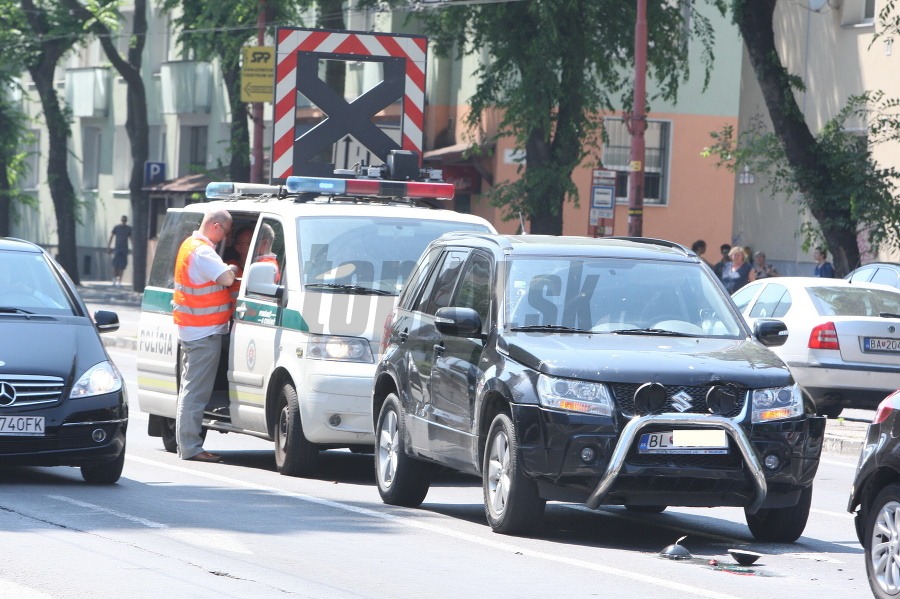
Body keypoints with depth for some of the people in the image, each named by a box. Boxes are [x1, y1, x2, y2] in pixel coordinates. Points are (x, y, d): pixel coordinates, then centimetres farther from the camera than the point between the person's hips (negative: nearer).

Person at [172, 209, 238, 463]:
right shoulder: (202, 252, -17)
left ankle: (185, 444, 19)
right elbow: (226, 278, -26)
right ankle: (190, 447, -9)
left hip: (191, 330, 11)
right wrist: (233, 268, -6)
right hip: (204, 332, -11)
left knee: (191, 390, 14)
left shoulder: (191, 245, 16)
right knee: (196, 392, -9)